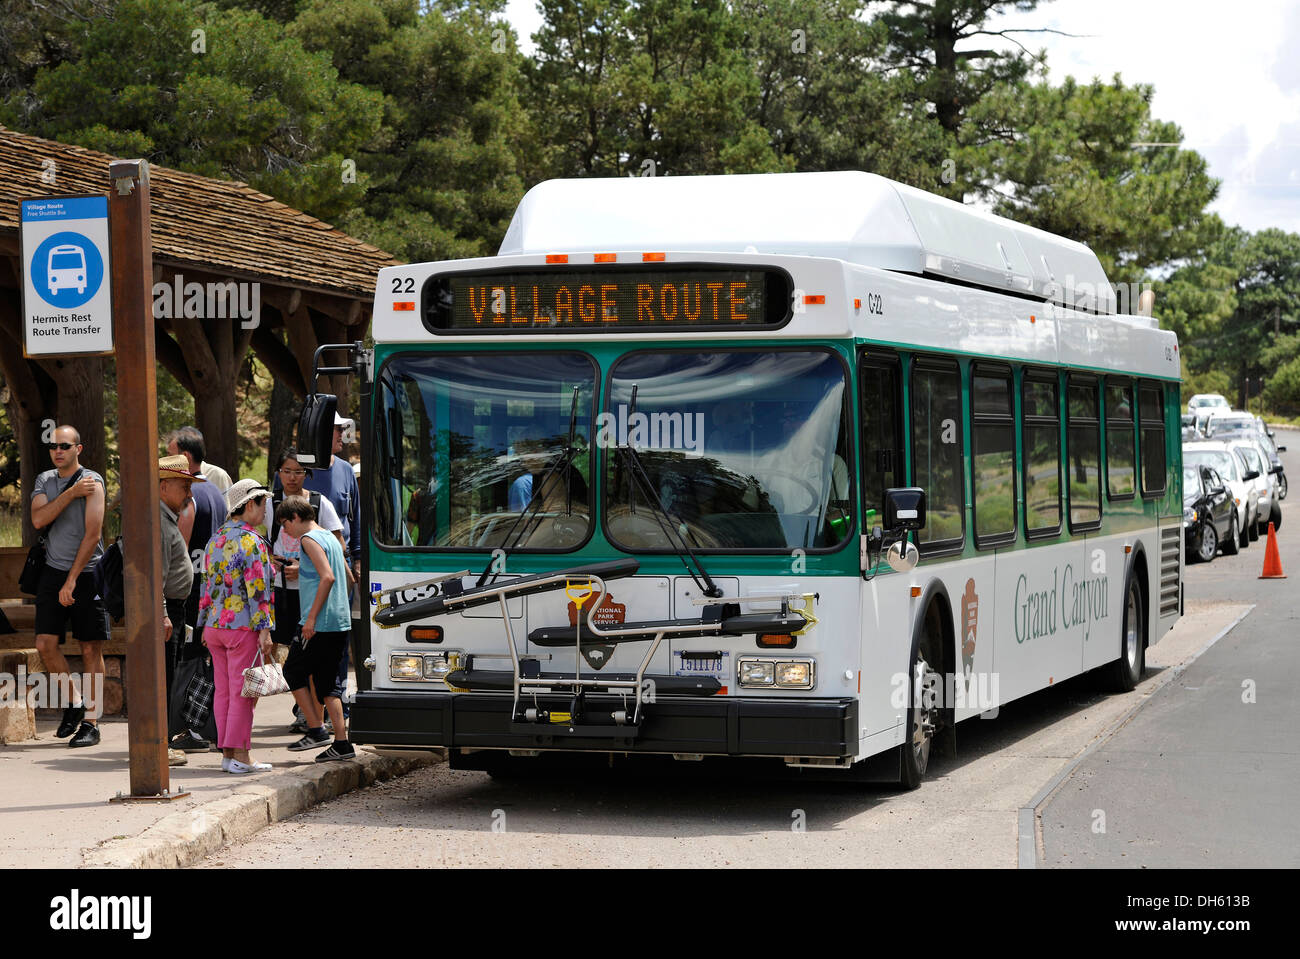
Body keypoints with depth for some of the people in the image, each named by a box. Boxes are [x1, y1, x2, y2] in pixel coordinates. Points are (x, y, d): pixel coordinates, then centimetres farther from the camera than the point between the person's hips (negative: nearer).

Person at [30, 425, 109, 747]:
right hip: (53, 571, 5)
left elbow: (92, 533, -13)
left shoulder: (92, 482, -7)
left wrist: (72, 580, -16)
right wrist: (71, 494, -15)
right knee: (45, 644, -4)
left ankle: (90, 721, 2)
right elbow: (38, 520, -6)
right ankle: (73, 701, 16)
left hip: (87, 573, -5)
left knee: (91, 648, -2)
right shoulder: (44, 480, 11)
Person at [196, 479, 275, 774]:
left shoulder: (215, 539, 13)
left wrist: (206, 624, 22)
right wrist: (264, 630, -16)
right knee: (242, 691, -3)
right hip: (243, 627, -8)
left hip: (215, 625, 8)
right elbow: (258, 589, -16)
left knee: (223, 690, 10)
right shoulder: (251, 541, -12)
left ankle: (227, 752, 14)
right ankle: (239, 755, -3)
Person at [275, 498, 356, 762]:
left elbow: (327, 577, -21)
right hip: (341, 622, 9)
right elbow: (344, 577, 22)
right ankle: (341, 743, 6)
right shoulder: (330, 538, 18)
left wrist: (311, 617, -21)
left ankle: (316, 730, 1)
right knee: (327, 682, 11)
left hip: (319, 623, -9)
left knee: (293, 671, 4)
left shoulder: (310, 539, -9)